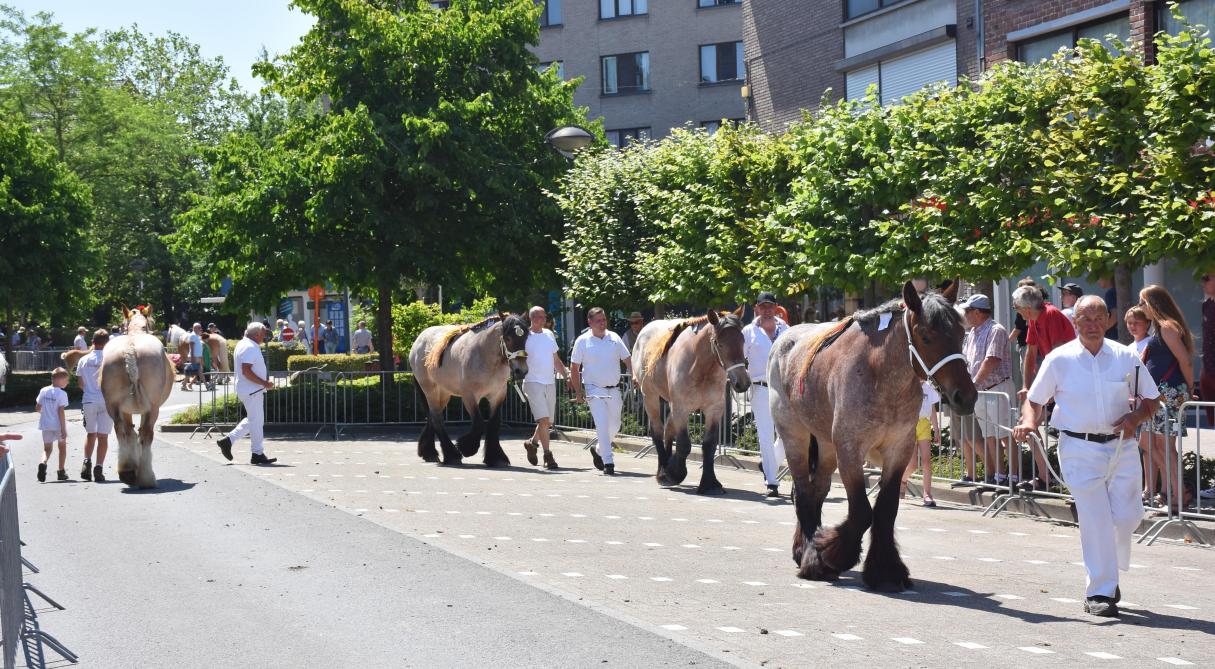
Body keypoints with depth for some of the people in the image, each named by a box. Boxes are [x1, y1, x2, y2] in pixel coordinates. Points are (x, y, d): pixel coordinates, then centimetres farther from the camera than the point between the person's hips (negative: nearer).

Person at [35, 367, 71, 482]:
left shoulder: (43, 391, 1)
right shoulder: (62, 394, -14)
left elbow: (37, 408, 6)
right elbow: (61, 412, -17)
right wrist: (63, 429, -14)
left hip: (46, 425, 3)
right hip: (58, 425, -3)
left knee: (47, 448, 9)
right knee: (62, 446, 17)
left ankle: (43, 463, -23)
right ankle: (61, 471, 21)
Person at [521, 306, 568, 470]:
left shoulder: (549, 334, 12)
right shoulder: (525, 337, -5)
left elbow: (556, 359, 20)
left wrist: (566, 373, 11)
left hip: (550, 383, 6)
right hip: (533, 382, -6)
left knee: (548, 422, 12)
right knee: (543, 419, -15)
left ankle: (532, 442, 37)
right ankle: (548, 455, -10)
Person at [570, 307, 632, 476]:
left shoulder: (614, 338, 4)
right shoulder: (582, 341, -5)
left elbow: (627, 359, 7)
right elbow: (574, 368, -2)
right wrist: (578, 393, -6)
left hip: (614, 389, 5)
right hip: (594, 390, -4)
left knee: (614, 425, 14)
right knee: (602, 425, -13)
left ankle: (599, 451, 37)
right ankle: (608, 463, -12)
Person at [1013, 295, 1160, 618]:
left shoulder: (1125, 357, 5)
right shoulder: (1059, 359, -1)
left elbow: (1151, 399, 12)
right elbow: (1035, 399, 7)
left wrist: (1136, 418, -8)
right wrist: (1029, 422, -14)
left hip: (1122, 446, 3)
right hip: (1080, 449, -3)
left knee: (1127, 516, 1)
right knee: (1095, 518, -7)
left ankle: (1110, 571, 30)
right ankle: (1099, 592, 1)